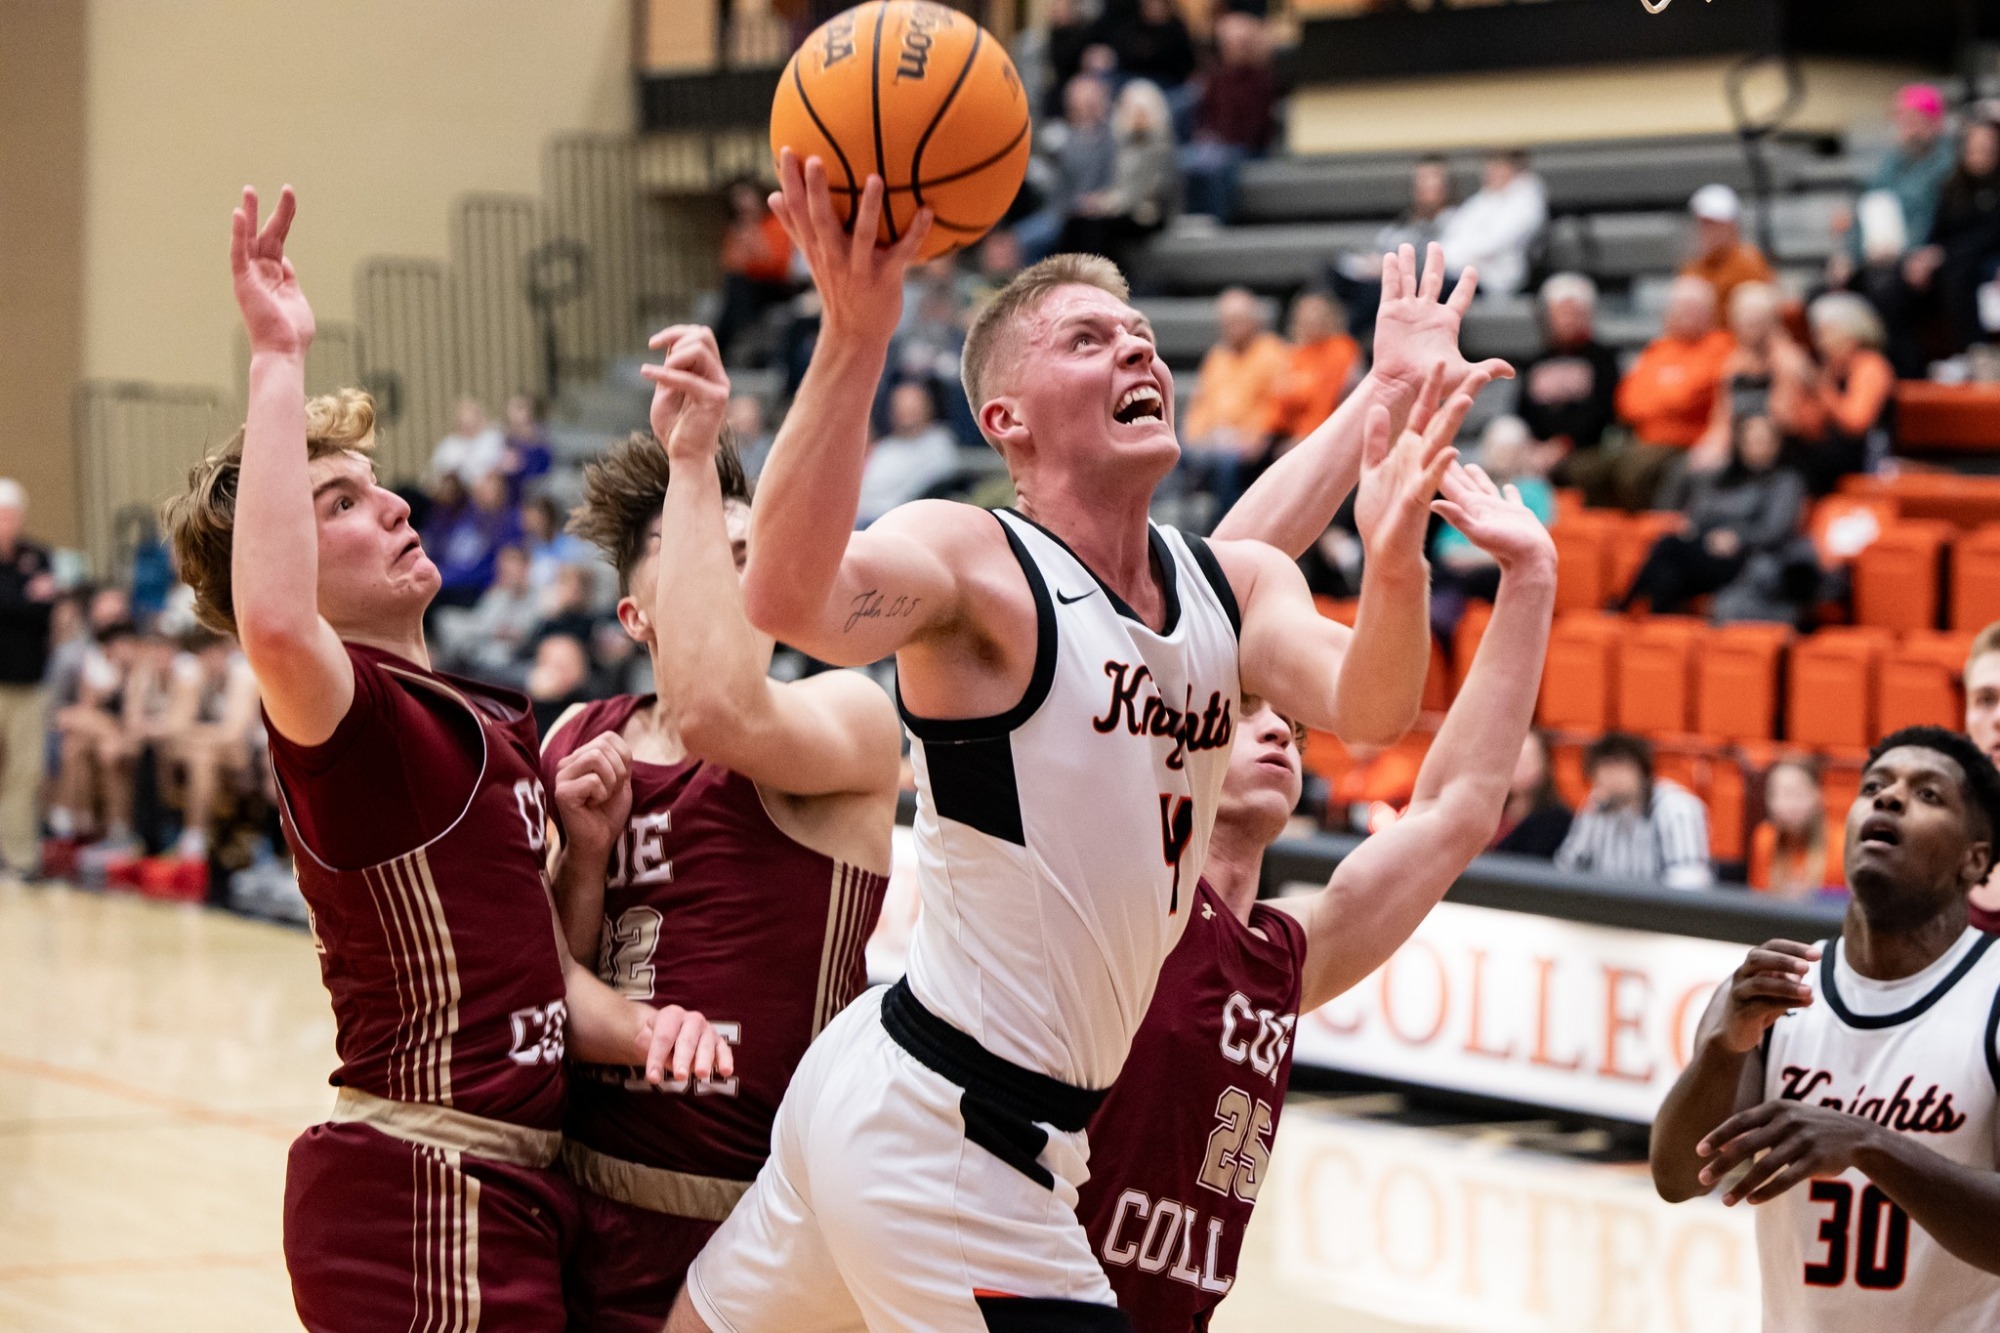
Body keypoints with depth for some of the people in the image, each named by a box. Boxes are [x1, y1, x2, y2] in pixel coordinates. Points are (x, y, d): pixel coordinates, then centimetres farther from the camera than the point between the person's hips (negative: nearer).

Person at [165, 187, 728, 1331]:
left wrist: (646, 1026, -6)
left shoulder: (486, 723, 16)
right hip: (419, 1195, -9)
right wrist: (279, 362, -31)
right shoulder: (345, 715, -12)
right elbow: (273, 625, -36)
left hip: (507, 1188, 9)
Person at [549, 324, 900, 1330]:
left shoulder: (851, 717, -6)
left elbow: (719, 714, -28)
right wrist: (581, 851, -11)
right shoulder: (577, 747, 8)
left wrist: (695, 463, -21)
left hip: (761, 1216, -4)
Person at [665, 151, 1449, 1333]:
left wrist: (1395, 565, -36)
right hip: (941, 1132, -8)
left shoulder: (1237, 585, 6)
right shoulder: (974, 562, -15)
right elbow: (789, 600, -37)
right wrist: (855, 340, -49)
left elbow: (1365, 705, -13)